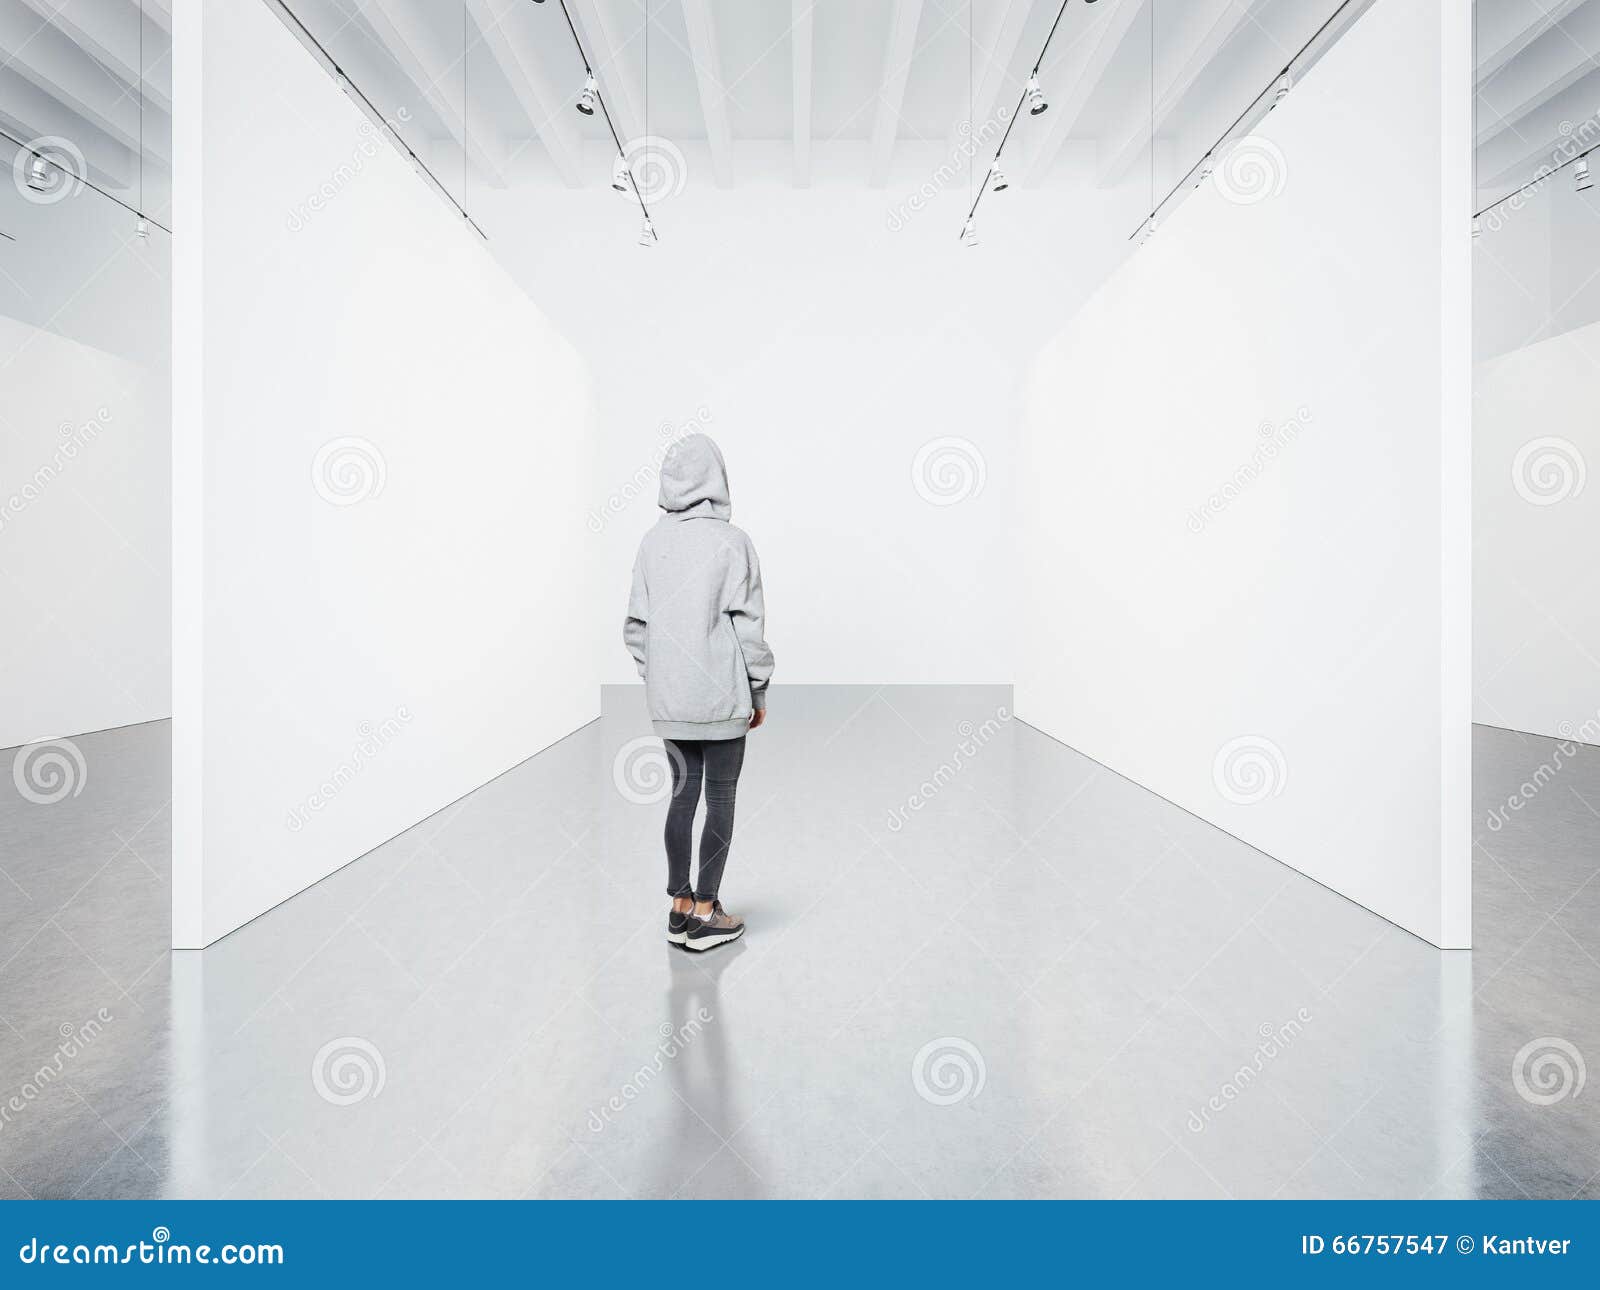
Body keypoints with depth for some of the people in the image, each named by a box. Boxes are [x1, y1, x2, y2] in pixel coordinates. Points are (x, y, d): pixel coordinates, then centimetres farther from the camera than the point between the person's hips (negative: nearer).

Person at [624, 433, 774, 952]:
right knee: (720, 800, 6)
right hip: (721, 695, -5)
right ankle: (704, 915, 13)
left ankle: (680, 907, 24)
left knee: (682, 793, 15)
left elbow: (636, 625, 5)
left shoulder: (652, 542, 3)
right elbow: (748, 624, -9)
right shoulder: (731, 541, -11)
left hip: (668, 699, 5)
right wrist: (759, 691, 1)